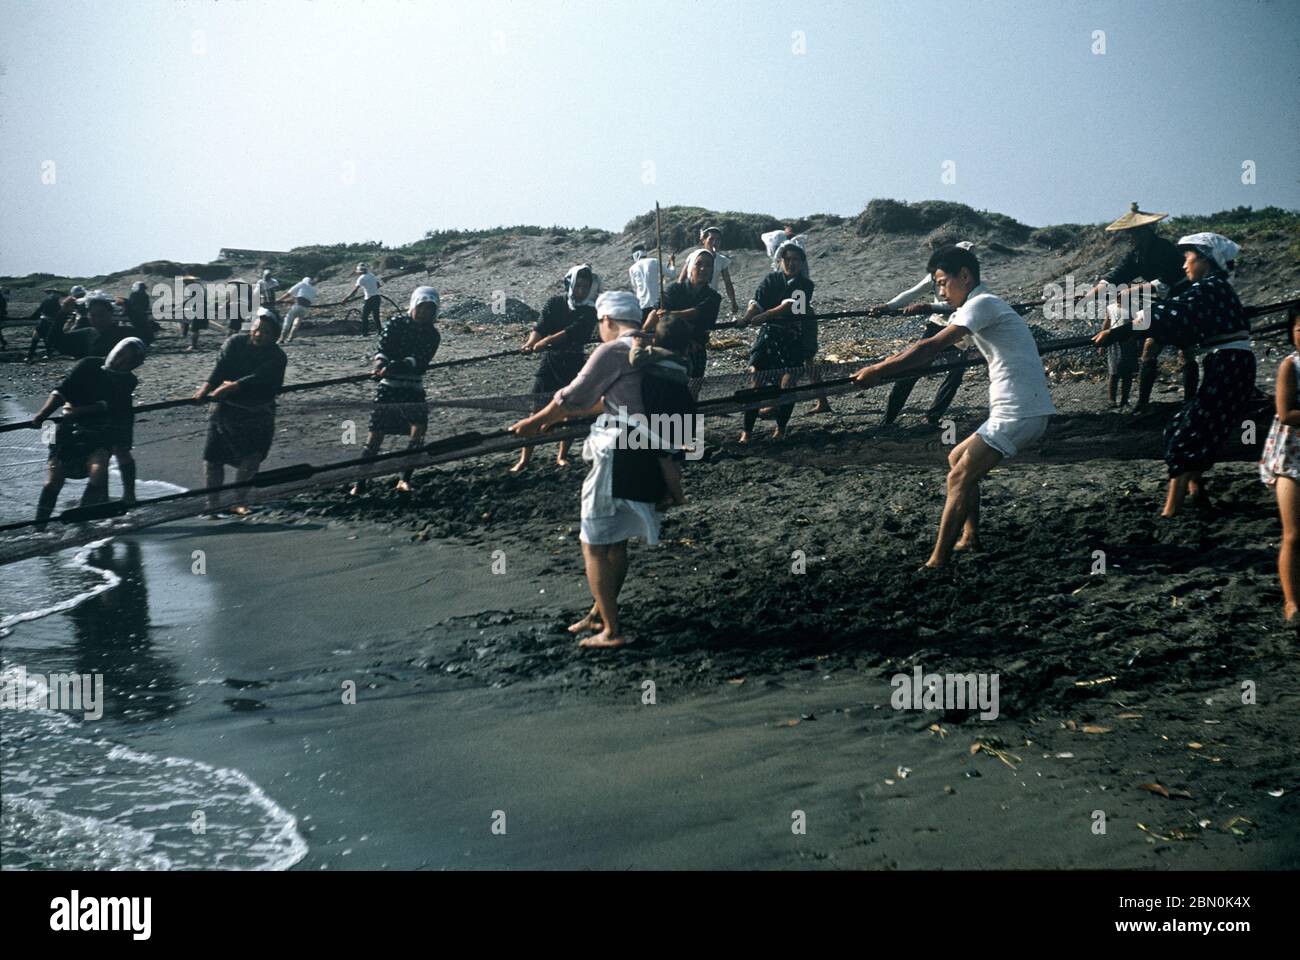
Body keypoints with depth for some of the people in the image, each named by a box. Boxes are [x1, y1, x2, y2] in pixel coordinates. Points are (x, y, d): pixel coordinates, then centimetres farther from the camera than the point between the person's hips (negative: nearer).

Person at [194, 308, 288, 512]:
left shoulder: (277, 357, -9)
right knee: (213, 457, 1)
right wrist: (206, 387, -33)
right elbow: (220, 365, -16)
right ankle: (213, 503, 12)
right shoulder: (236, 343, -1)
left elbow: (258, 378, -24)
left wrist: (233, 386, -39)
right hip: (225, 408, 2)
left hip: (257, 414, -2)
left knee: (251, 457, -9)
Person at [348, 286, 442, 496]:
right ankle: (360, 482, 5)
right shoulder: (397, 323, -4)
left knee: (419, 430, -14)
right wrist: (380, 362, -38)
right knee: (376, 433, -2)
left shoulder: (432, 335, 0)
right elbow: (384, 345, -15)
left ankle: (404, 479, -4)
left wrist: (394, 366, -30)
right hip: (389, 386, -2)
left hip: (414, 388, 2)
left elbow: (420, 361, -14)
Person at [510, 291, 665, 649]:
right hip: (648, 458, 8)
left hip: (618, 459, -8)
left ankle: (611, 629, 2)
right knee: (616, 542, 20)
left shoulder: (613, 352, -11)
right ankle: (600, 612, 33)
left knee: (594, 544, 1)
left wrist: (536, 422, 8)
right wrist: (558, 416, 27)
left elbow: (572, 397, -8)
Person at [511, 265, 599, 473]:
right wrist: (531, 341, -38)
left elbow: (570, 332, -24)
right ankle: (524, 458, -4)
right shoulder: (555, 303, -2)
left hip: (573, 363, 0)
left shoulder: (589, 312, -8)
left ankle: (562, 455, 19)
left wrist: (545, 342, -40)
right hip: (549, 360, 0)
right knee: (537, 408, -5)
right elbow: (540, 326, -15)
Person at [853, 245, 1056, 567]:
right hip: (1022, 412, 10)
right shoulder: (975, 307, 21)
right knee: (958, 460, 22)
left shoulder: (982, 304, -10)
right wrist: (879, 367, 9)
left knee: (959, 478, -11)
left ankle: (937, 563, -14)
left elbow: (931, 348, -18)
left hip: (1018, 413, -10)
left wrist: (878, 370, -15)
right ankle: (970, 538, 24)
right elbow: (932, 348, 18)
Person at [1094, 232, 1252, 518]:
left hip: (1228, 370, -9)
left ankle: (1171, 511, -10)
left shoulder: (1211, 288, -11)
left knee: (1185, 438, -8)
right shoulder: (1215, 289, 18)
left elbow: (1170, 313, -22)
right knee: (1177, 430, 15)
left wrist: (1119, 329, -24)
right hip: (1228, 369, 9)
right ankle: (1198, 495, 18)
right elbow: (1185, 331, 16)